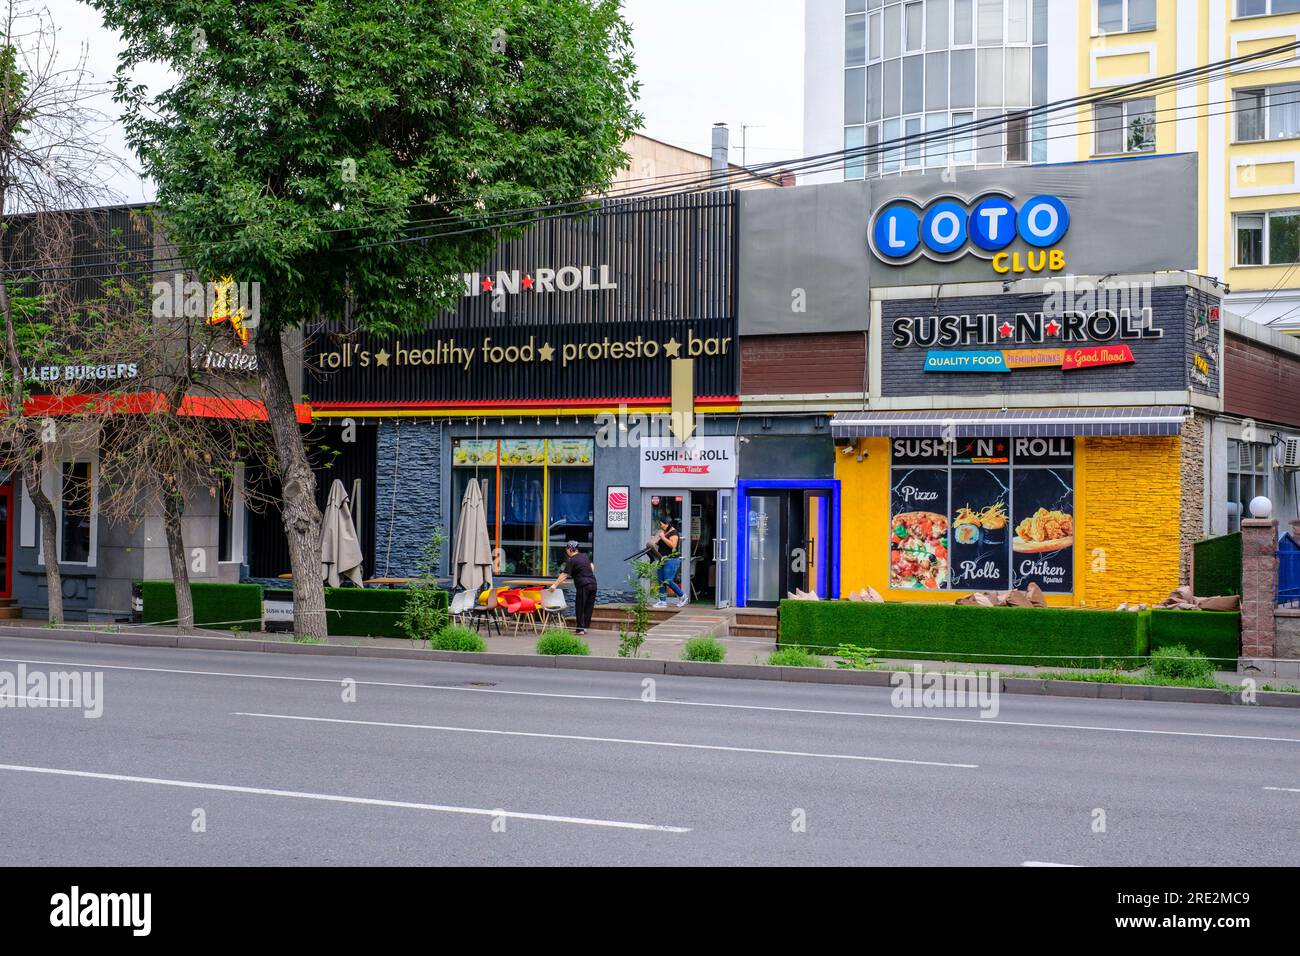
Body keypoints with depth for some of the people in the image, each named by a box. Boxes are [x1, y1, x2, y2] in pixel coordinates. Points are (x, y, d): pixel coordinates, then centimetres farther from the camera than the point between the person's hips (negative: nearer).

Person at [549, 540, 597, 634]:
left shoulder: (571, 560, -8)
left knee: (580, 607, 2)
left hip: (583, 585, -7)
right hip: (593, 583, 7)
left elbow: (564, 575, -12)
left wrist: (555, 585, -12)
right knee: (588, 607, 12)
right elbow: (592, 567, 20)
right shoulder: (586, 556, 13)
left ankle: (581, 629, 2)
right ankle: (585, 627, 16)